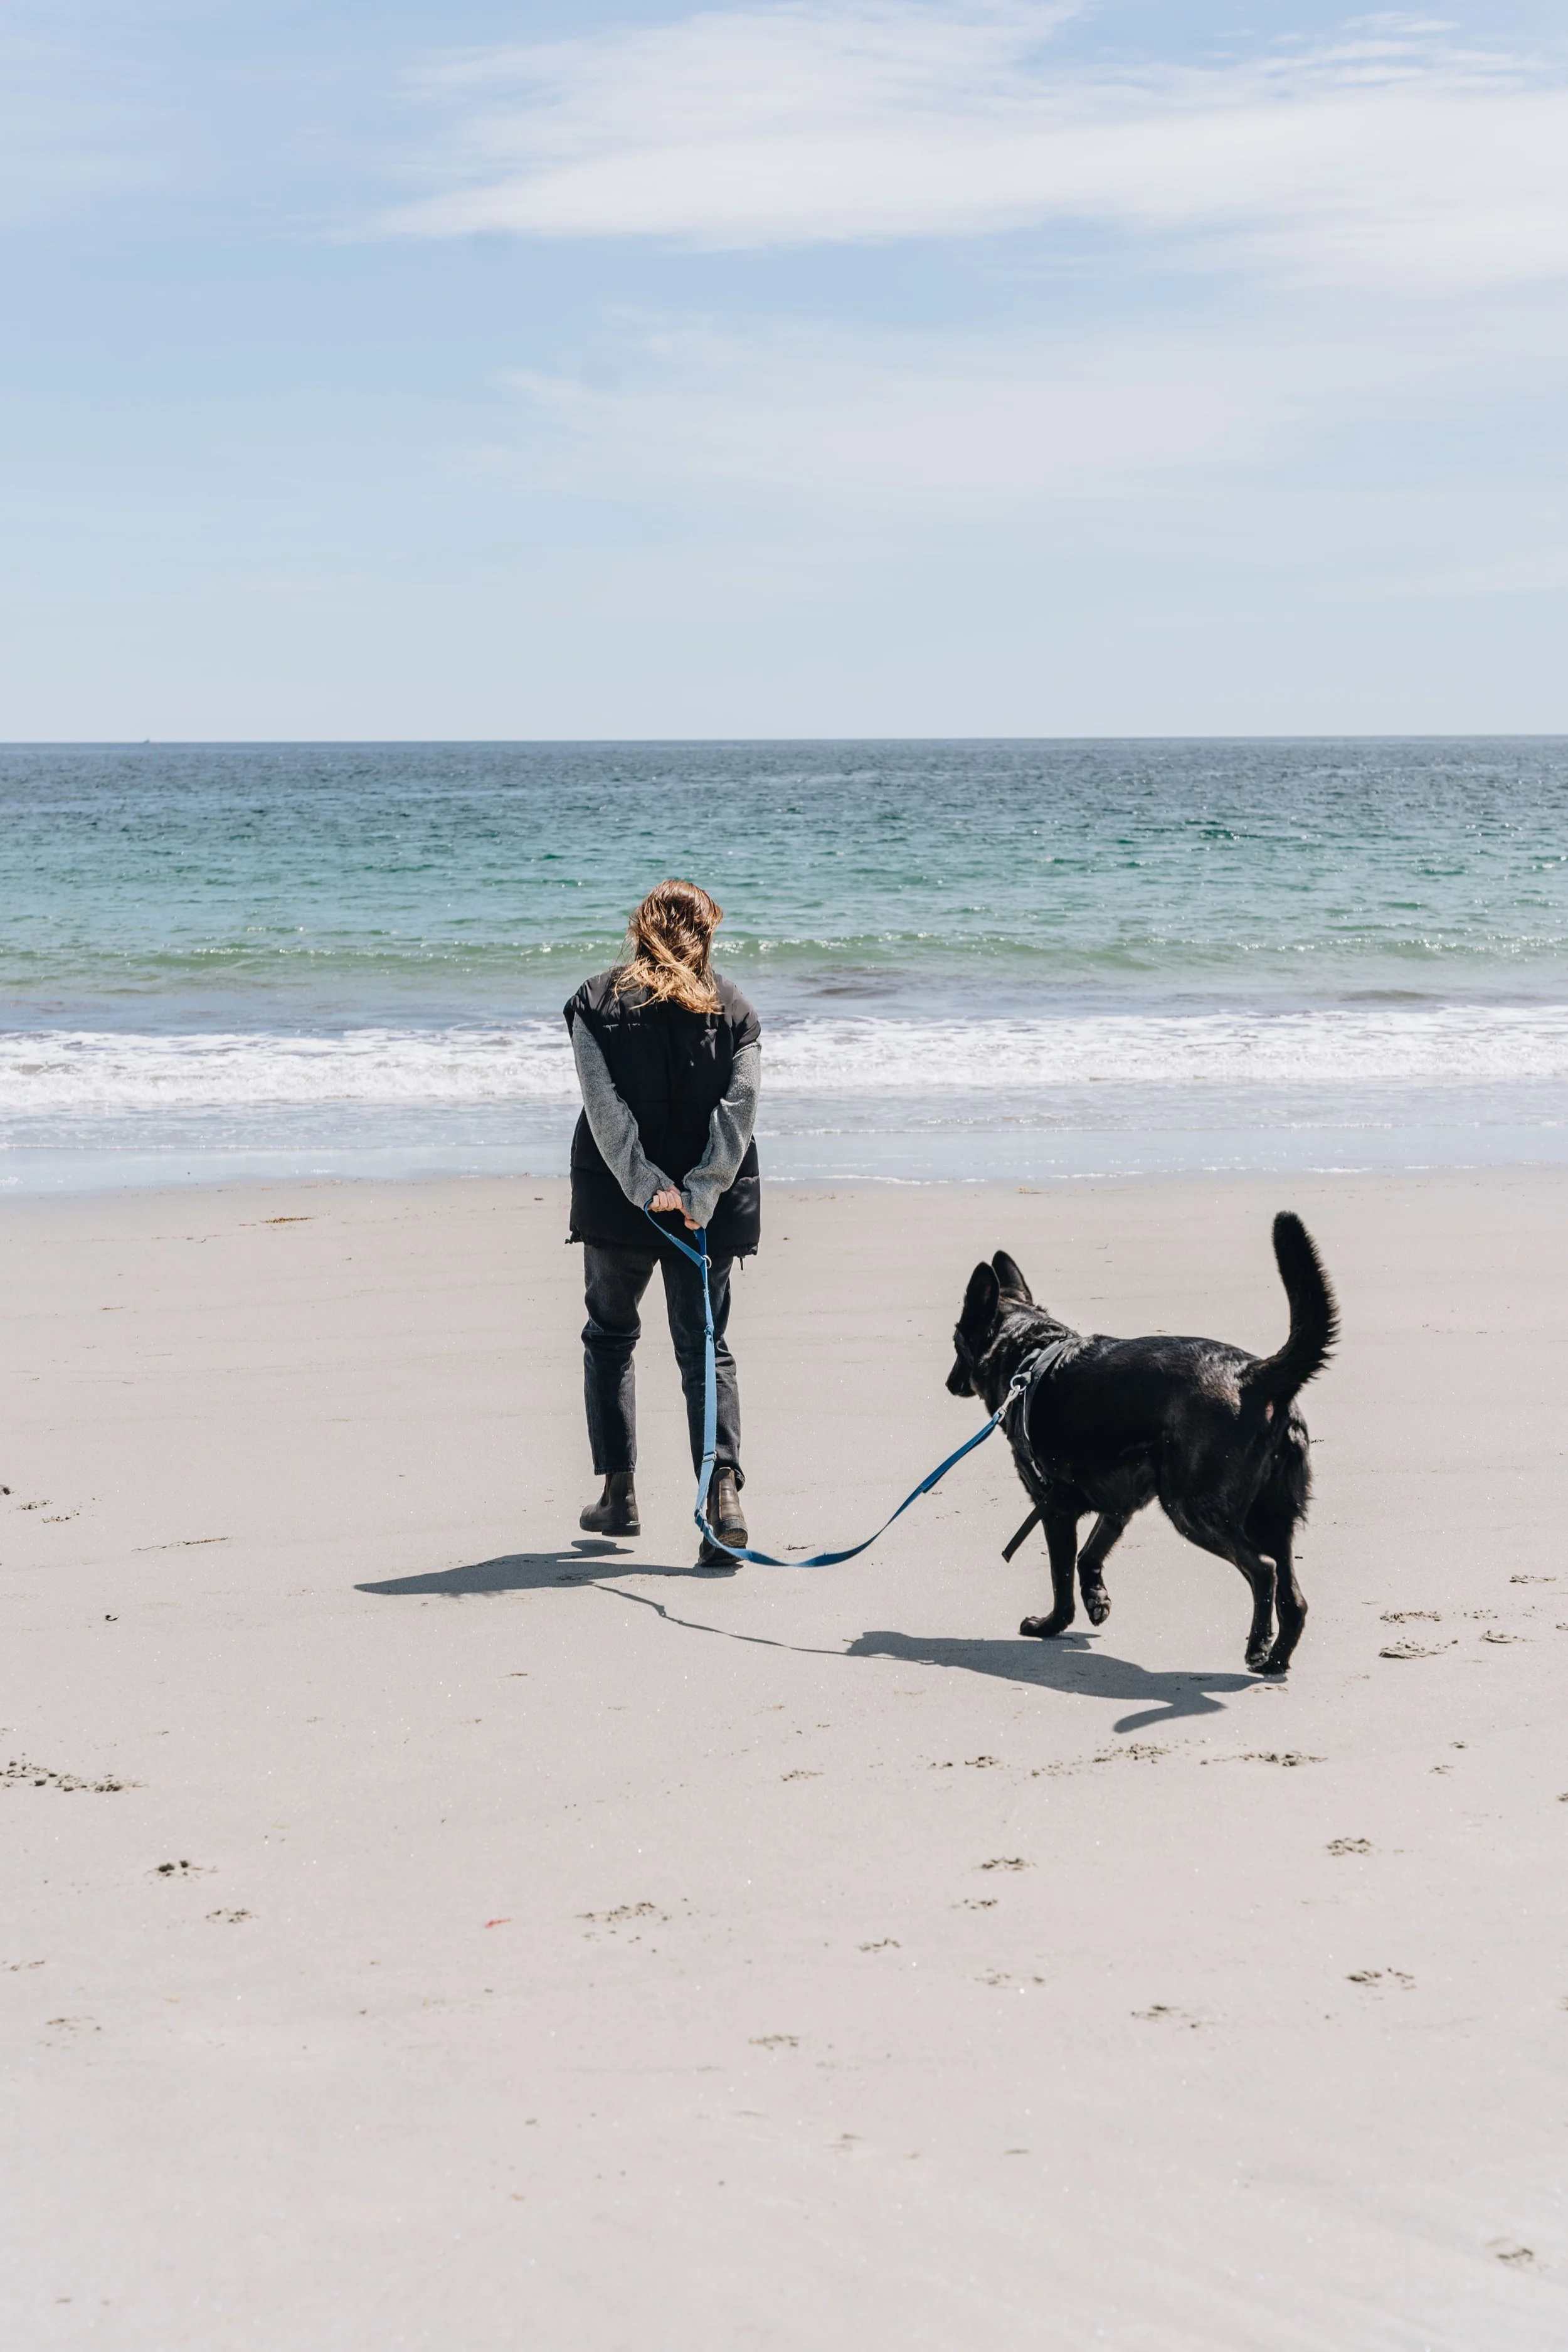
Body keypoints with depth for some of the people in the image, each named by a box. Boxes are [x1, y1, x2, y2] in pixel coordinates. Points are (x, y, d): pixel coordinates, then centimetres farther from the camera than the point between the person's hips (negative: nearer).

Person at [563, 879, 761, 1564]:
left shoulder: (595, 1003, 0)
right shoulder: (734, 1011, 3)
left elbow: (606, 1108, -11)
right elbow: (737, 1111, -8)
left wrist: (646, 1185, -15)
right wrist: (699, 1194, -13)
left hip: (615, 1200, -1)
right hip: (712, 1207, 1)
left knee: (609, 1335, 19)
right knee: (705, 1348, 4)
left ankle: (618, 1493, 18)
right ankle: (723, 1490, -16)